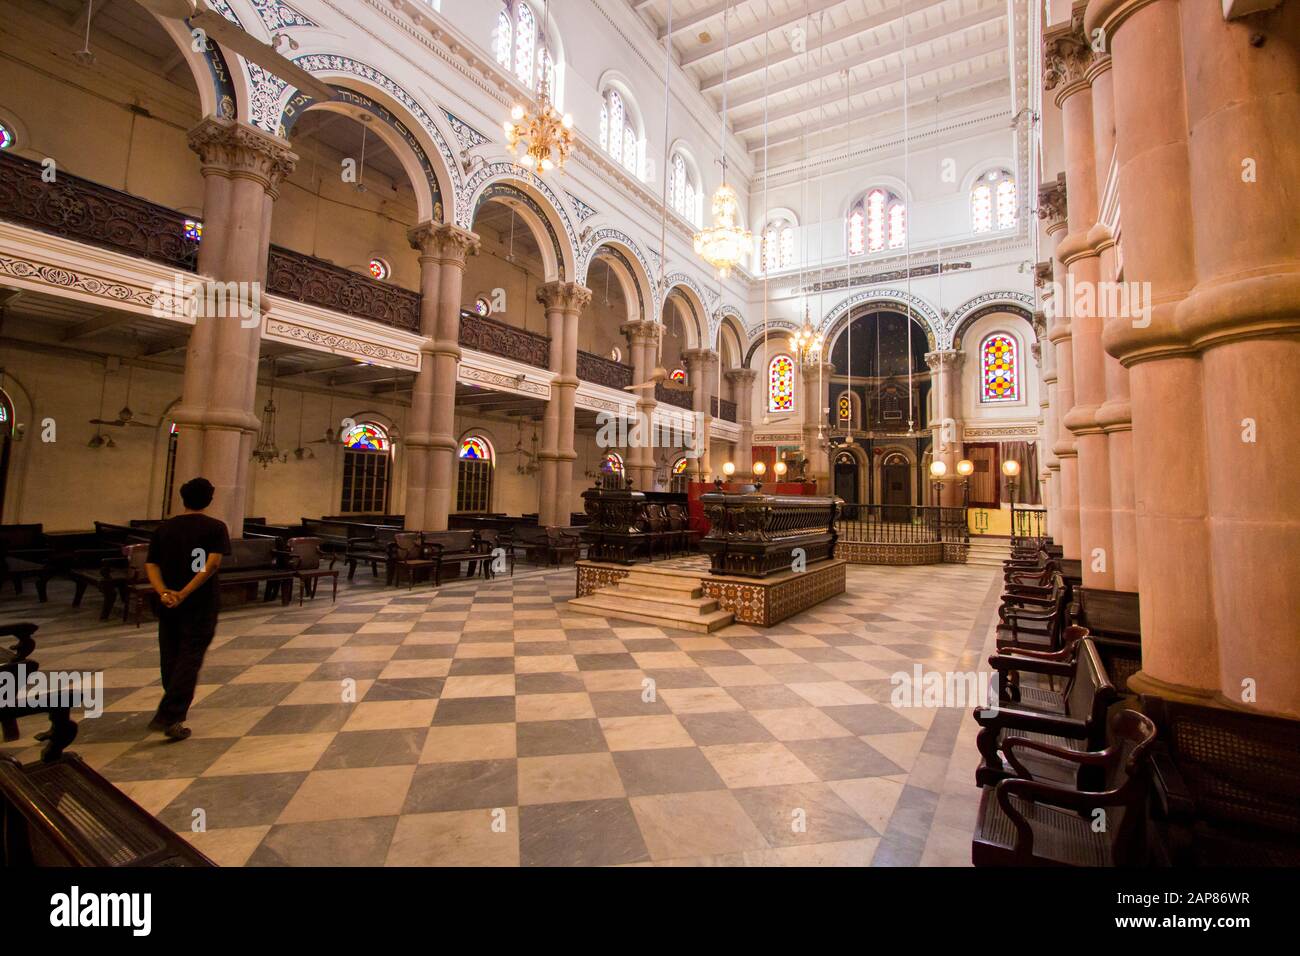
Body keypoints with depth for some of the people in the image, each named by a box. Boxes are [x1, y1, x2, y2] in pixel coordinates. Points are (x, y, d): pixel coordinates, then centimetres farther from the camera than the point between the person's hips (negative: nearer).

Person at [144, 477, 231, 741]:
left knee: (170, 658, 18)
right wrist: (185, 593, -18)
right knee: (189, 660, 1)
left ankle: (175, 708, 35)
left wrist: (163, 592, -11)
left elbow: (150, 565, -1)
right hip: (200, 606, -4)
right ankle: (169, 717, -4)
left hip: (168, 604, 5)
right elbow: (212, 563, -20)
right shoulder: (216, 527, -7)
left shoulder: (164, 528, 7)